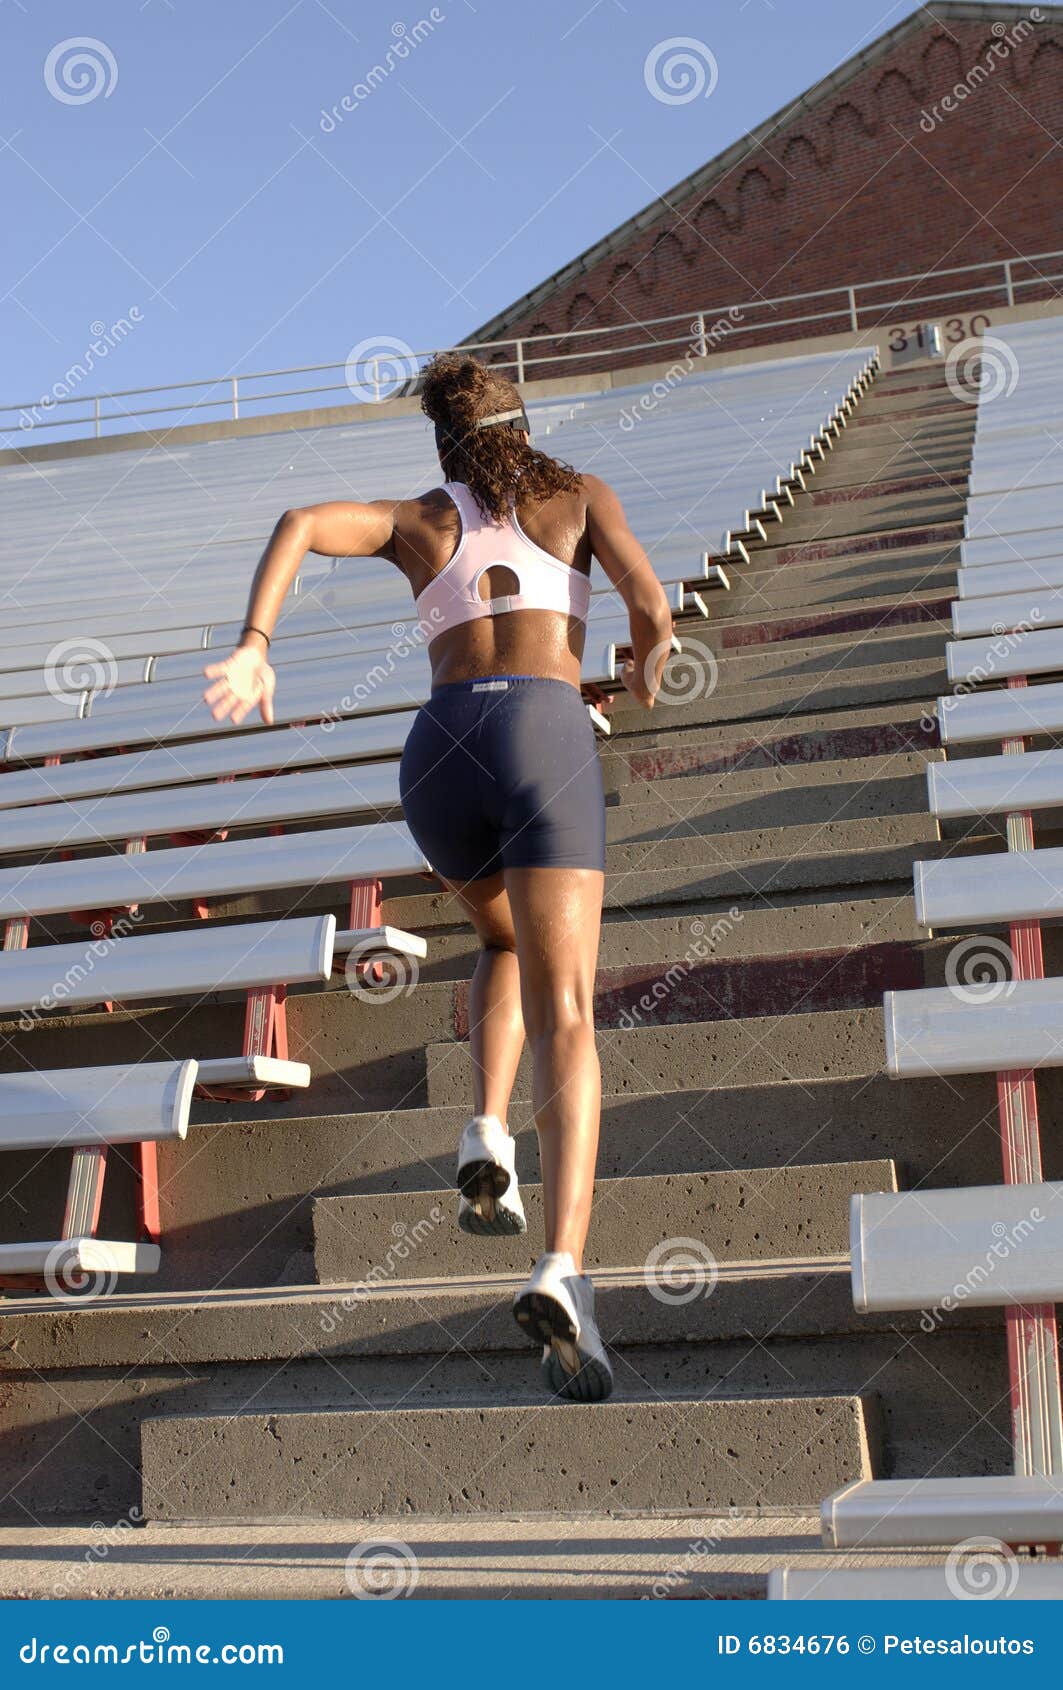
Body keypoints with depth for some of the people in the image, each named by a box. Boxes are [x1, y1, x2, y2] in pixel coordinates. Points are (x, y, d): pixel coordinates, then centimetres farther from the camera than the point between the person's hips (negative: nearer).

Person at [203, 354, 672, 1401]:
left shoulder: (417, 519, 26)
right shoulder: (580, 495, 23)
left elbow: (300, 525, 7)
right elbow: (652, 608, 8)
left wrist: (252, 648, -2)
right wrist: (647, 664, 30)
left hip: (441, 750, 3)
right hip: (546, 736, -2)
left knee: (507, 946, 31)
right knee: (564, 1015, -11)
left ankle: (487, 1136, 4)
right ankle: (561, 1272, -33)